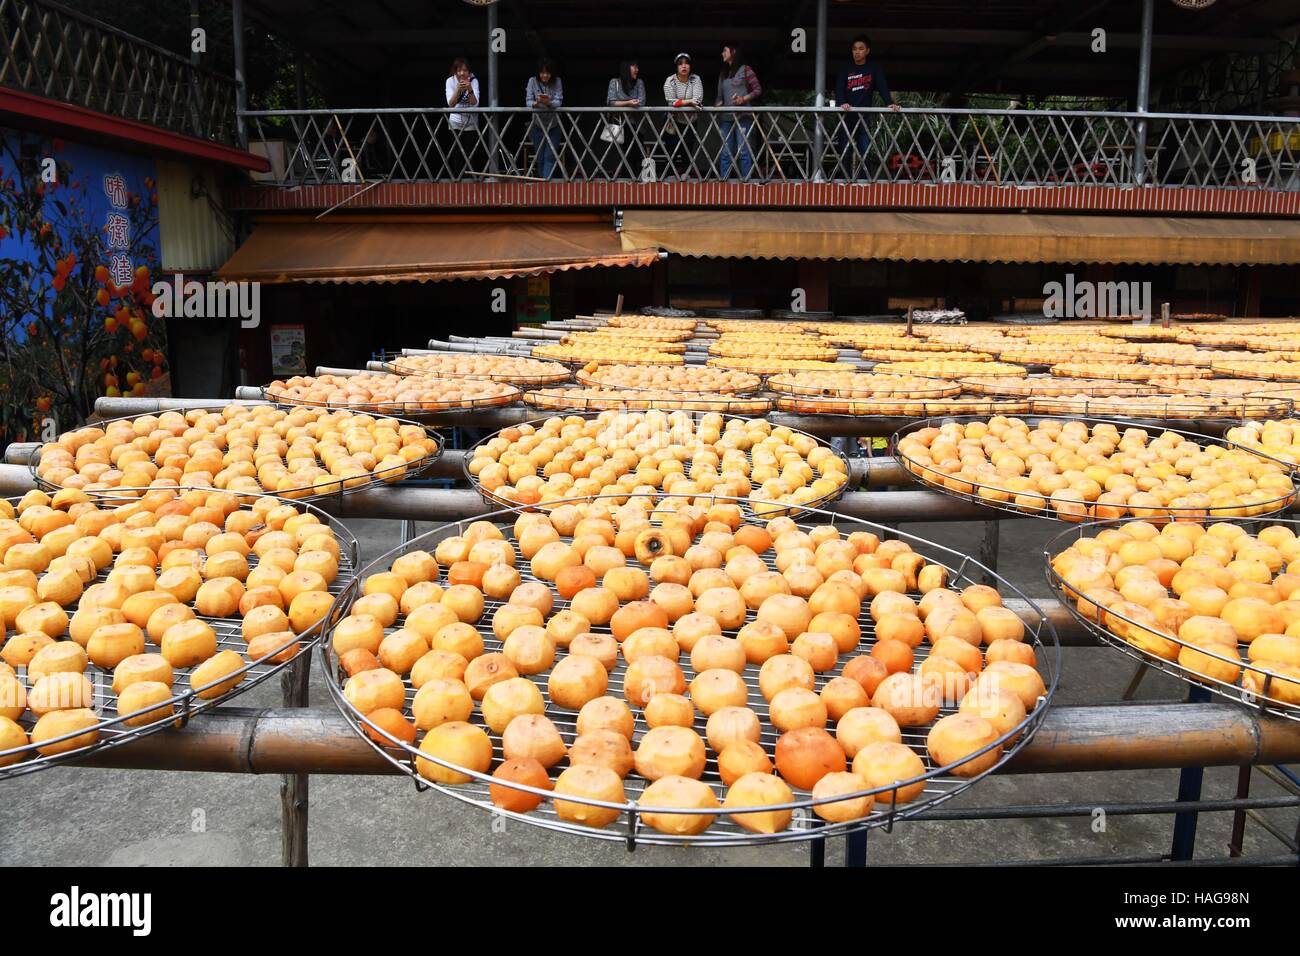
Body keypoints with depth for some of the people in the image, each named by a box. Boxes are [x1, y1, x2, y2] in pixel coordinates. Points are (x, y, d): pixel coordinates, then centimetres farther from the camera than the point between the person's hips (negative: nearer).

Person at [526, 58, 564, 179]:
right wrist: (536, 103, -33)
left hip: (554, 125, -1)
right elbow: (528, 101, -9)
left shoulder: (557, 82, -4)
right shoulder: (532, 81, -3)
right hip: (538, 125, 1)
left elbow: (558, 102, -13)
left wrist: (548, 102, -36)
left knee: (550, 156, -12)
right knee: (540, 157, 4)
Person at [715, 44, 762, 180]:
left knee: (743, 150, -10)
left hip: (742, 117, -6)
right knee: (726, 152, 3)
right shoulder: (723, 74, 20)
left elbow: (758, 90, -1)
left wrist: (744, 99, -15)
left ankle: (746, 179, -8)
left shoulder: (745, 70, 2)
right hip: (727, 117, 6)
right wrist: (718, 103, 1)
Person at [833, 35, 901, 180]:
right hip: (846, 115, 1)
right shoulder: (845, 69, 7)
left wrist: (890, 103, -23)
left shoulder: (874, 67, 6)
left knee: (865, 154, -6)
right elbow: (839, 88, -6)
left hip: (864, 116, -1)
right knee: (844, 154, 0)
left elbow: (882, 86, -5)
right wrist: (842, 103, -28)